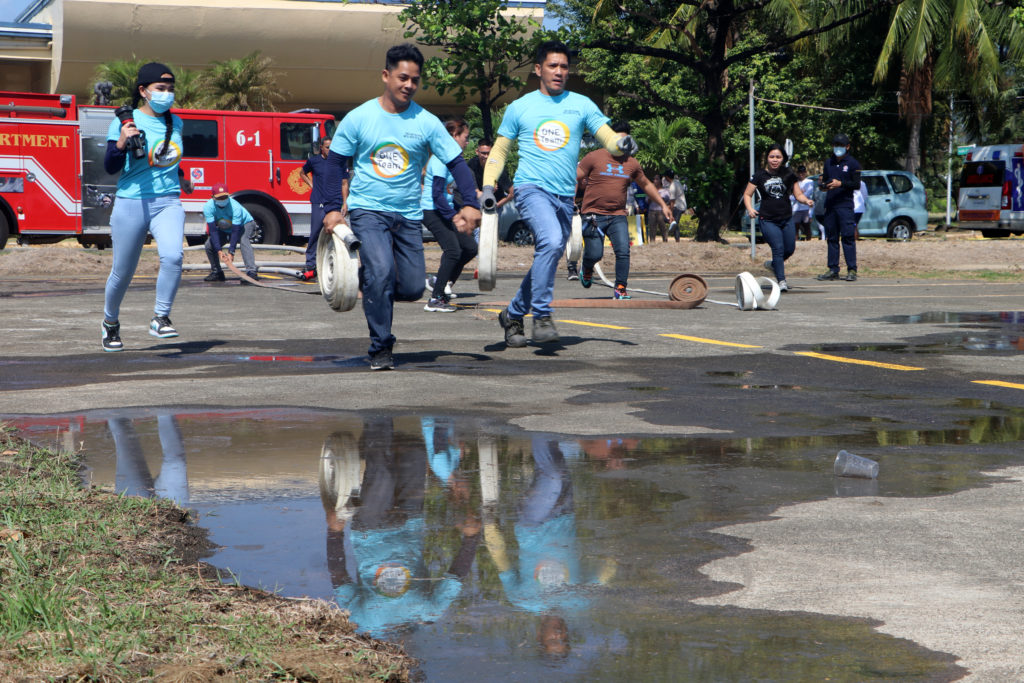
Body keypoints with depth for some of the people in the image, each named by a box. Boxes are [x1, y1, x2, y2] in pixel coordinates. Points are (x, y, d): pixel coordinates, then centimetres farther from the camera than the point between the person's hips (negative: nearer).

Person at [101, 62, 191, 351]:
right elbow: (110, 168, -12)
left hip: (168, 203, 3)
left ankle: (160, 318, -12)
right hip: (131, 205, -3)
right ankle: (110, 322, 33)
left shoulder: (175, 122, 9)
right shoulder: (124, 122, -6)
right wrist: (121, 143, -29)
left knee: (173, 255, -25)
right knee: (122, 272, 6)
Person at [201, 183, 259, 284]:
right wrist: (219, 251, -36)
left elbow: (236, 231, -37)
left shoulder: (235, 207, -37)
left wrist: (231, 252, -42)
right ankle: (216, 272, 11)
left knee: (244, 241, -34)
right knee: (209, 245, -10)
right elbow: (213, 230, -29)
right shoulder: (208, 207, -28)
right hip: (223, 229, 5)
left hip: (245, 223, -5)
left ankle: (251, 272, -45)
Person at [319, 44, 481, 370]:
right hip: (367, 209, -3)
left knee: (413, 288, 1)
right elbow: (335, 162, 3)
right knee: (381, 271, -22)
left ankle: (370, 278, 34)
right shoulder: (359, 118, -4)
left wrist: (471, 204, -14)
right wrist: (332, 208, -6)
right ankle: (380, 348, -7)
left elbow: (456, 162, -1)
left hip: (408, 214, 3)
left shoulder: (426, 122, -2)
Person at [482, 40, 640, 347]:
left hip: (565, 196, 4)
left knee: (549, 256, 11)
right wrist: (488, 185, 0)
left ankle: (513, 313, 31)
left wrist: (621, 143, -21)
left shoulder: (581, 105, 9)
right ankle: (542, 316, -23)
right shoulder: (519, 107, 7)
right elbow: (500, 150, 13)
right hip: (531, 188, -4)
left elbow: (608, 138, 2)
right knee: (551, 241, -29)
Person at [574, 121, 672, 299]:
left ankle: (620, 289, -4)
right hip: (593, 215, -3)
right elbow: (575, 179, 2)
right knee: (595, 254, -6)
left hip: (618, 216, 3)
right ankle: (587, 271, 29)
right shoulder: (594, 158, -1)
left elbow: (646, 185, 25)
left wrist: (662, 205, 26)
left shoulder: (632, 164, 11)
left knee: (623, 252, -13)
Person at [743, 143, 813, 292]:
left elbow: (798, 194, 9)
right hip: (768, 220, -3)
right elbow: (747, 194, 4)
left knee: (790, 249, 6)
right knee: (778, 249, -14)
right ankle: (781, 281, -10)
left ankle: (773, 264, 36)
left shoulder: (788, 175, 4)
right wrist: (750, 209, -14)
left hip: (787, 219, 3)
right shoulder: (759, 176, -2)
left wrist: (806, 201, -13)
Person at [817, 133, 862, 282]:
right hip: (830, 205, 6)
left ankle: (852, 270, -9)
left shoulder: (852, 163, 1)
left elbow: (857, 185, -4)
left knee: (848, 237, -10)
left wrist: (841, 184, -18)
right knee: (831, 237, 7)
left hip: (845, 204, -6)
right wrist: (824, 185, 1)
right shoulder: (828, 162, 17)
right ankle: (833, 270, 10)